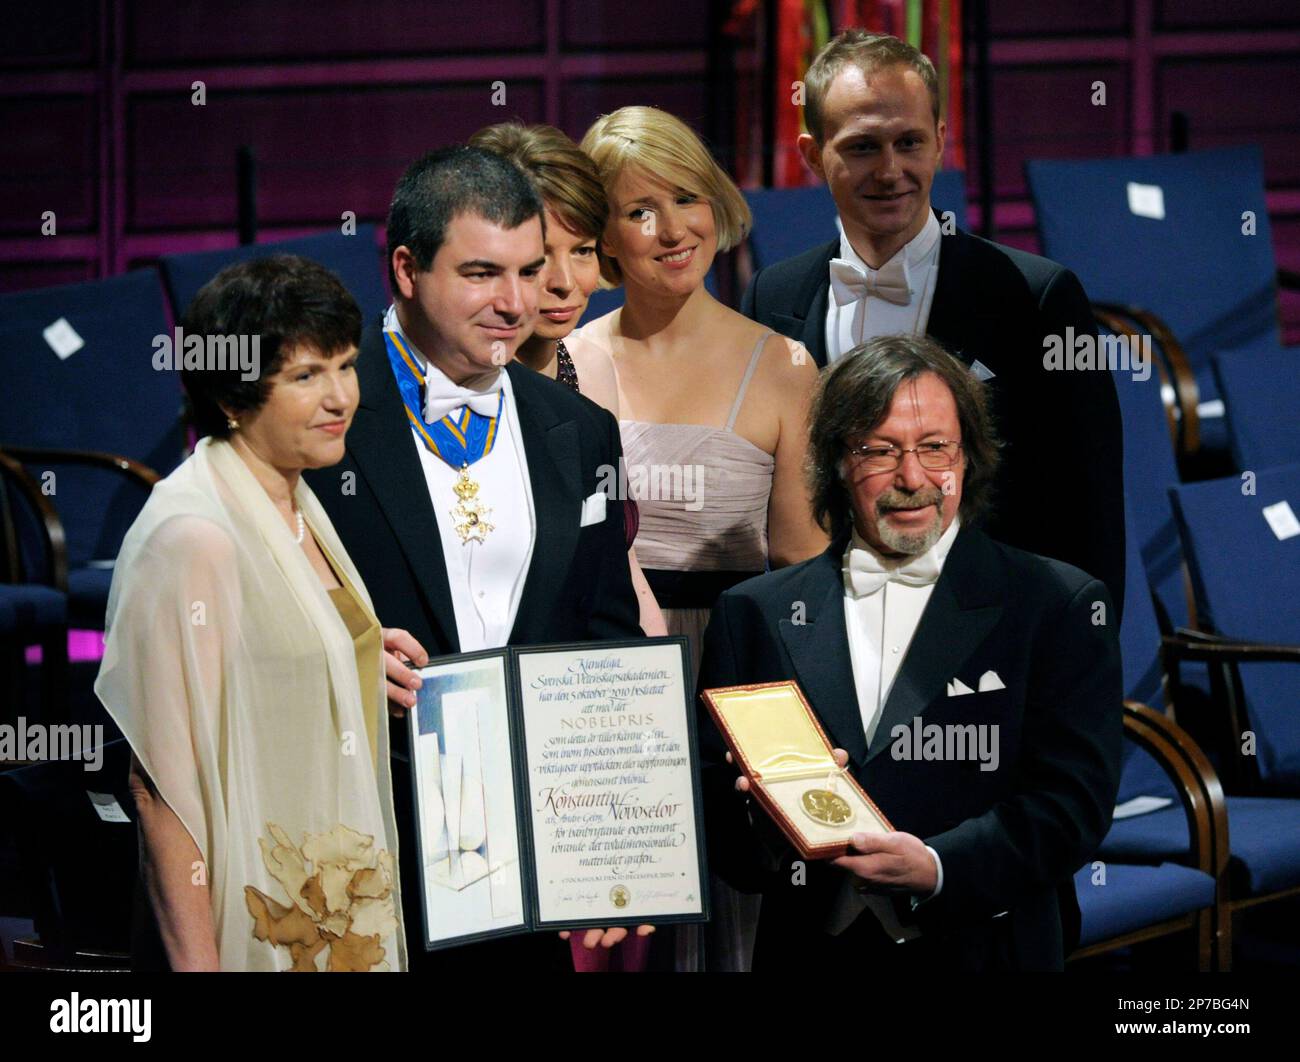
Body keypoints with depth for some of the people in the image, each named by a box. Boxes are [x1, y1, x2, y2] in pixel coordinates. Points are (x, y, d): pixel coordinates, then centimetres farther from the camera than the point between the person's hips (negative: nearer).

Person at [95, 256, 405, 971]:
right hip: (255, 931, -9)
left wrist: (376, 679, 7)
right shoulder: (193, 537, -19)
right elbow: (164, 781, -21)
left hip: (341, 909, 9)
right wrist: (198, 964, -23)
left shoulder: (297, 508, 9)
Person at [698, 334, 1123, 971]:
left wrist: (938, 867, -17)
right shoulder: (753, 616, 8)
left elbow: (1073, 799, -4)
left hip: (985, 952, -1)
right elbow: (710, 809, 6)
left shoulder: (1060, 608, 4)